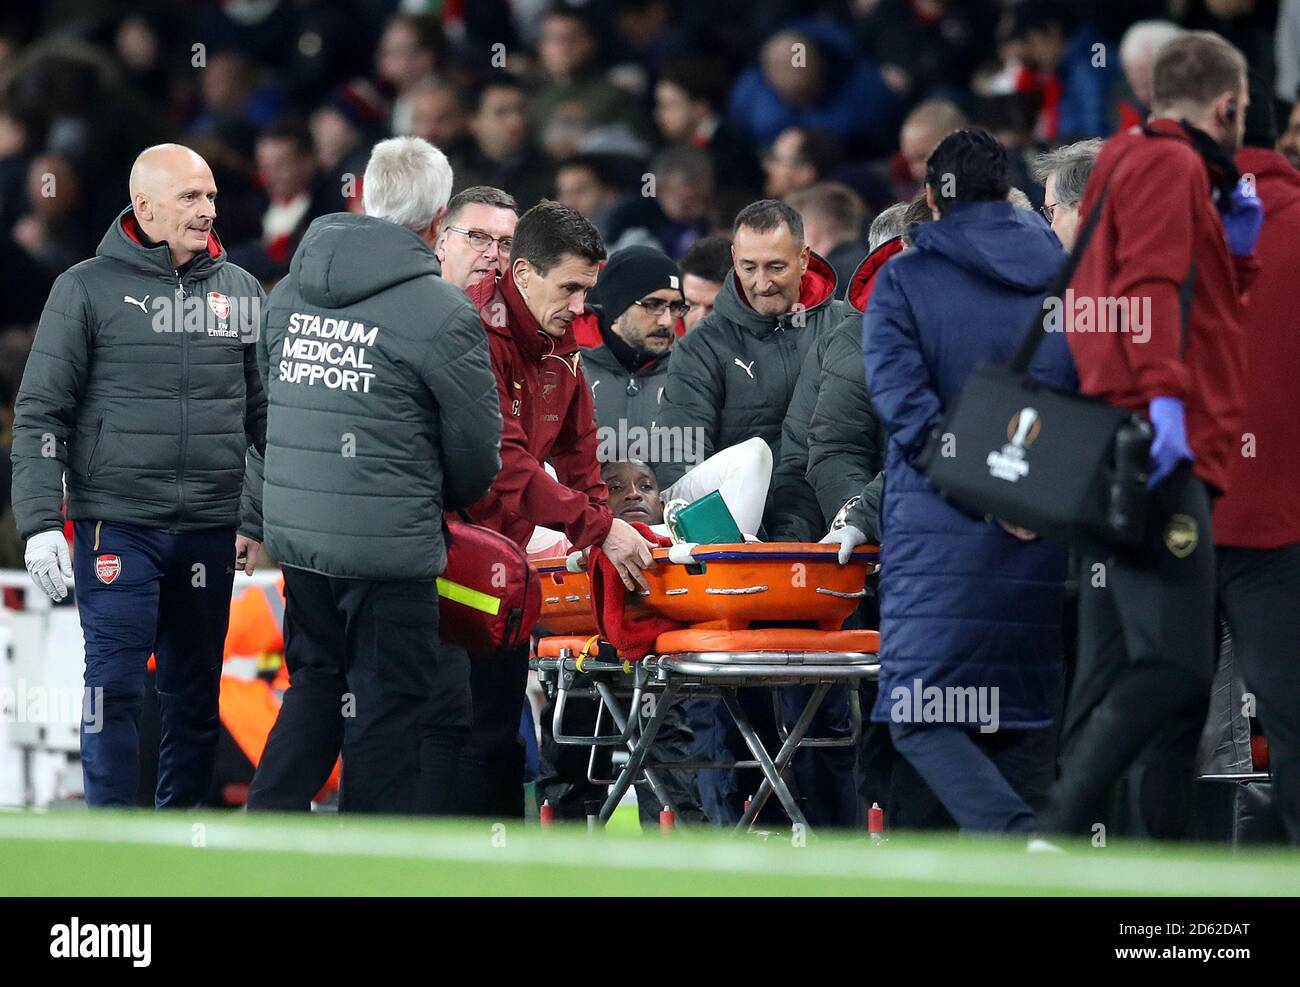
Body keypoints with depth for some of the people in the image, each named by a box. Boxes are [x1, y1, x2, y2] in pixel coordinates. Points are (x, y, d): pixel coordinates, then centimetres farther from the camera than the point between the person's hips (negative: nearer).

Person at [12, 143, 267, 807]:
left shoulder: (239, 290, 10)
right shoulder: (88, 288, -2)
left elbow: (263, 411, 15)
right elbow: (40, 413, -3)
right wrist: (40, 522, -10)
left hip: (210, 528, 4)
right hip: (117, 522, -4)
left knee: (195, 689, 9)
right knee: (116, 682, -7)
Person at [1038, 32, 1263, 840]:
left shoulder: (1133, 163, 27)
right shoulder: (1171, 165, -3)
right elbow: (1150, 282, -18)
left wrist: (1235, 248, 13)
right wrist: (1163, 397, -29)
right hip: (1159, 449, -11)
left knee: (1117, 676, 7)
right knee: (1174, 667, -18)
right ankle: (1056, 840, -24)